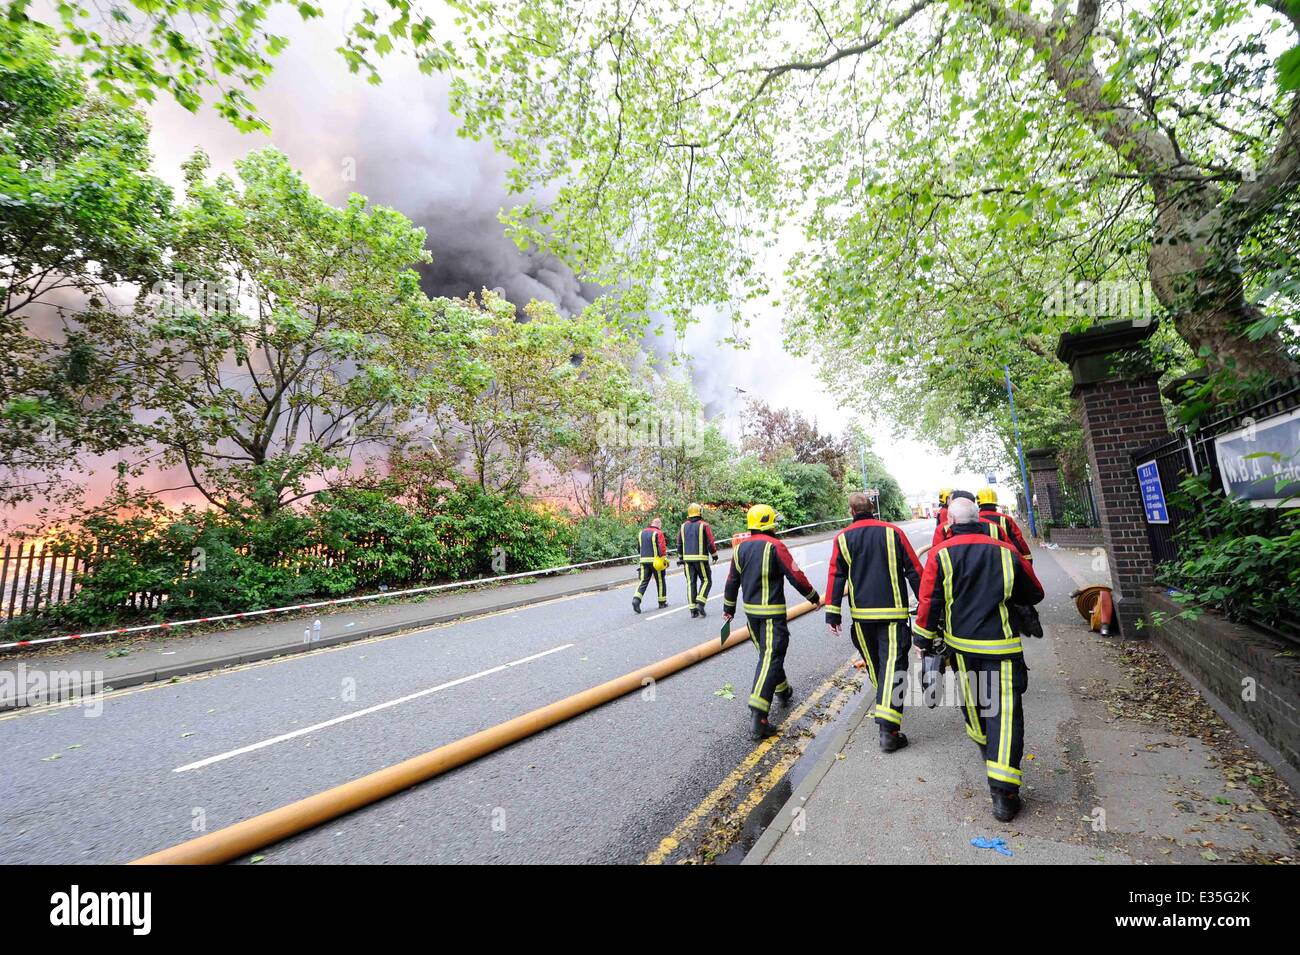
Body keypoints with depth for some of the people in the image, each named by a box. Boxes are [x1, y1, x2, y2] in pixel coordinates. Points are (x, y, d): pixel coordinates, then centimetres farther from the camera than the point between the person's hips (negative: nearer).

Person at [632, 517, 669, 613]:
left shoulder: (642, 532, 12)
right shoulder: (658, 533, -8)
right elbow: (662, 547, -16)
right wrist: (665, 559, -12)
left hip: (644, 560, 5)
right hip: (656, 561, -4)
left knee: (644, 581, 3)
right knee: (660, 581, 10)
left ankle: (636, 599, -16)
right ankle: (662, 602, 19)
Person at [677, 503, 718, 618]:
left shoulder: (683, 526, 9)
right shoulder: (704, 525, -6)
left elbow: (679, 544, 12)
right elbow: (710, 542, -8)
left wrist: (680, 557, 20)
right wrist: (714, 555, 4)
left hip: (687, 558, 4)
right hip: (701, 558, -4)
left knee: (691, 583, 8)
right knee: (706, 580, 7)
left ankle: (693, 608, 8)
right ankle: (700, 603, -7)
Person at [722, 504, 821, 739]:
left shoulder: (739, 548, 4)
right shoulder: (775, 547, -14)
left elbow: (732, 581, 9)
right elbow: (796, 576, -10)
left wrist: (729, 609, 19)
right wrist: (814, 596, 6)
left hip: (750, 610, 7)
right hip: (772, 613, -7)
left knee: (767, 652, 23)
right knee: (771, 658, -7)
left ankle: (783, 690, 44)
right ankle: (758, 715, -12)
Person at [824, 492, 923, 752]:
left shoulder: (842, 538, 0)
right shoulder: (893, 532, -3)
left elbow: (836, 577, -3)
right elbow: (914, 571, 0)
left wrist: (832, 614, -1)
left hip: (861, 613, 2)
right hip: (893, 612, -2)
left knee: (873, 662, 20)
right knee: (893, 664, -3)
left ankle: (882, 702, 41)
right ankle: (888, 728, -10)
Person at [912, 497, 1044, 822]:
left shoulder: (940, 555, -8)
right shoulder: (1006, 551, -2)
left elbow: (929, 602, -8)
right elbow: (1034, 594, 12)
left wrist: (923, 639, 4)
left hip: (961, 643, 1)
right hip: (1001, 646, 0)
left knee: (971, 700, 24)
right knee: (1006, 712, 1)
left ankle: (984, 743, 47)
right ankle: (1003, 792, -2)